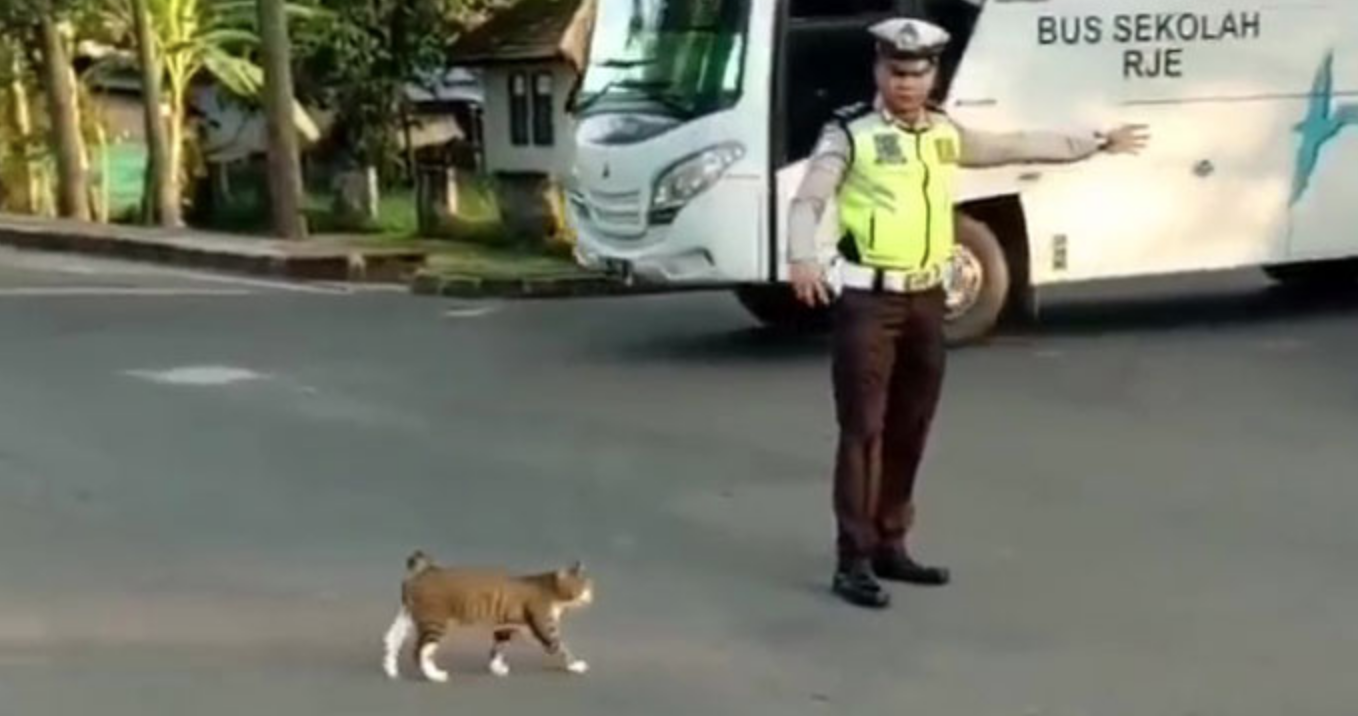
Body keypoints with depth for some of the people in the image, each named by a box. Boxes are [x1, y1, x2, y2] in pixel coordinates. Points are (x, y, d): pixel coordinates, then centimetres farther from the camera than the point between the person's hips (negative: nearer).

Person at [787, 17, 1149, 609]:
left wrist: (1097, 143, 29)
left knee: (910, 429, 12)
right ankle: (854, 561, -1)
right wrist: (802, 258, -38)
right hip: (868, 299, -6)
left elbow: (1017, 146, 22)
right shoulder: (849, 133, -8)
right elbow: (808, 202, -18)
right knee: (863, 430, -6)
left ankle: (890, 546, 23)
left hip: (926, 298, 6)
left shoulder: (945, 133, 10)